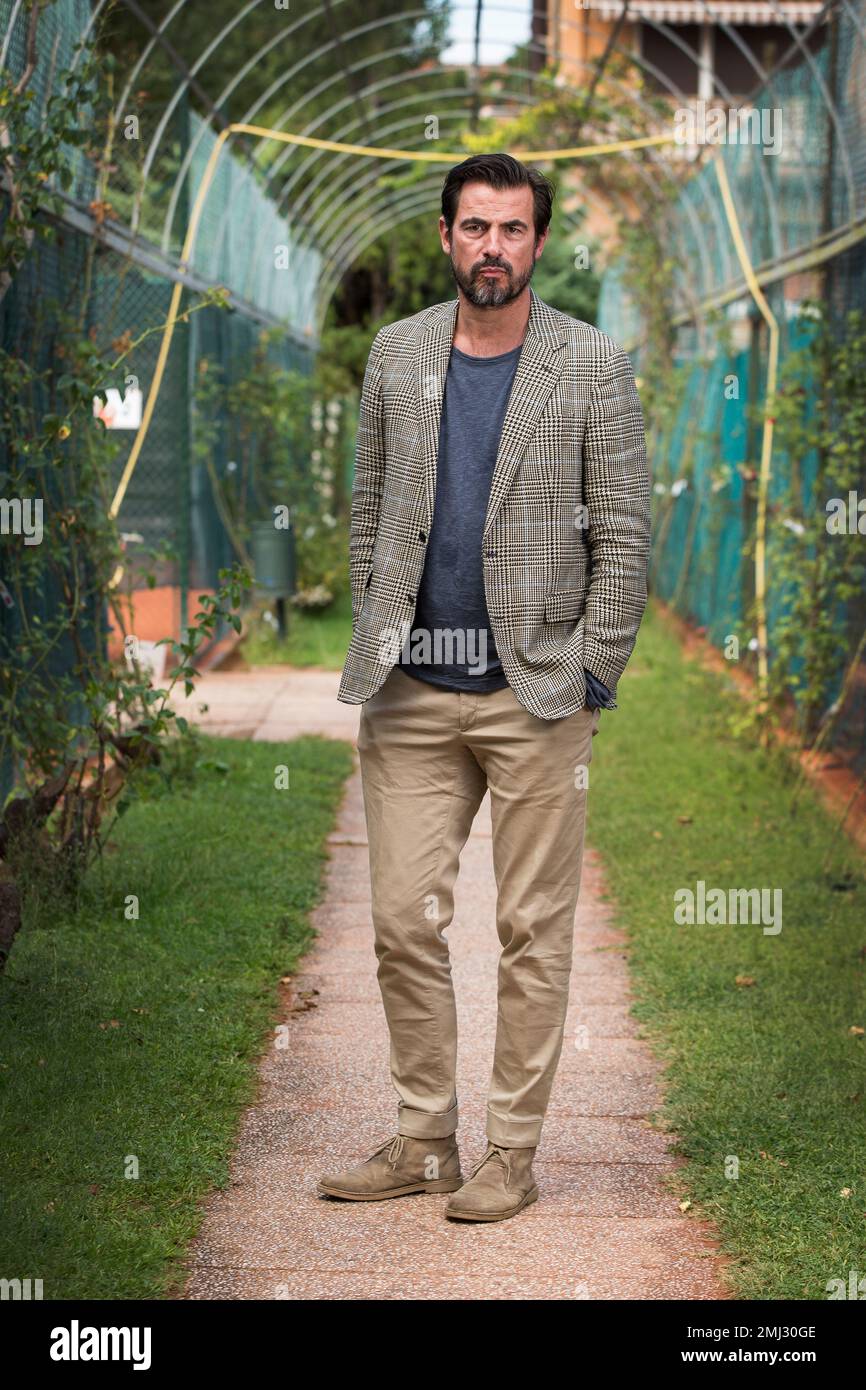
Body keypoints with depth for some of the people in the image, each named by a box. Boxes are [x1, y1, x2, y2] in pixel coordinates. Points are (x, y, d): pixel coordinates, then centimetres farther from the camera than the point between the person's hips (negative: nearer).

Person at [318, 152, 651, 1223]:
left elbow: (624, 532, -2)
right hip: (411, 692, 3)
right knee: (403, 921, 3)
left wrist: (591, 676, -7)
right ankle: (422, 1142, 15)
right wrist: (376, 640, 6)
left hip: (536, 691, -3)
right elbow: (369, 511, 15)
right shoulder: (396, 354, 9)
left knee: (532, 931, 1)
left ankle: (511, 1153, 11)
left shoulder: (593, 367, -1)